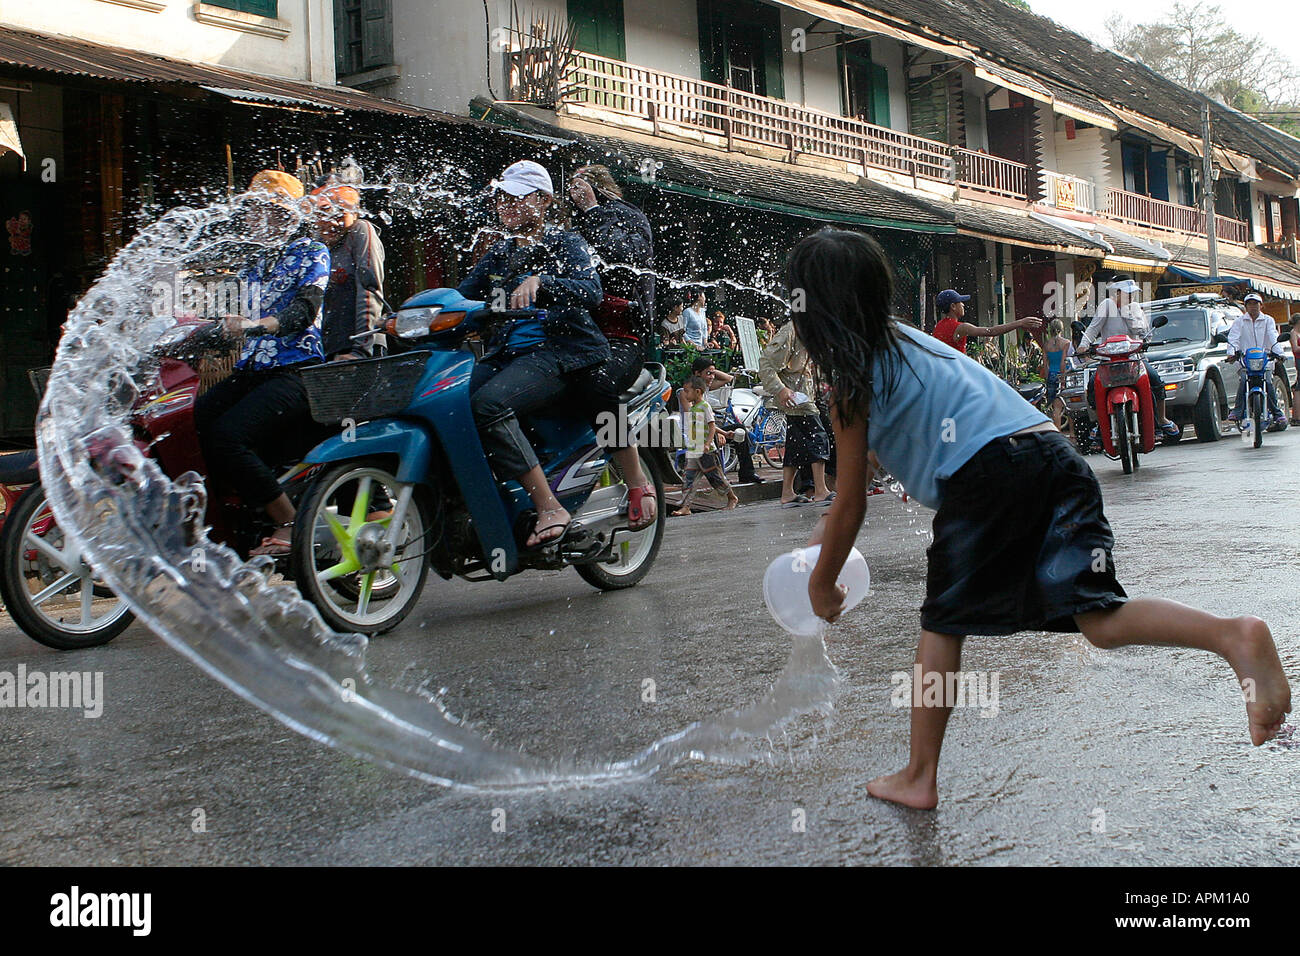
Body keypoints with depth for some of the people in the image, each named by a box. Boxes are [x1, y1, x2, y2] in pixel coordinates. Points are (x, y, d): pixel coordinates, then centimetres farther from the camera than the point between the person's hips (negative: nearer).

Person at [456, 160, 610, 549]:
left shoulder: (565, 243, 5)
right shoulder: (499, 253, 25)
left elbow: (590, 291, -14)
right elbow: (463, 294, 18)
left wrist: (538, 282, -32)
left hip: (559, 352, -7)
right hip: (504, 354, 7)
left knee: (486, 404, -34)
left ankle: (550, 508, -33)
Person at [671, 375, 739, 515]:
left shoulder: (705, 406, -9)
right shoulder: (692, 408, 15)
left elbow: (712, 426, -14)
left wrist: (707, 443, -25)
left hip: (706, 451, -7)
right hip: (692, 452, 7)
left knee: (716, 477, 4)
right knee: (688, 480, -3)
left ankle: (732, 498, 23)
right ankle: (685, 506, -6)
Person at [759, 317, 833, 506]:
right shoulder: (790, 331, -15)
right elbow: (766, 362, -20)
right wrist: (779, 389, -26)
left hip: (803, 390, 10)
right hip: (792, 392, -10)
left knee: (797, 443, 10)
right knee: (817, 437, -13)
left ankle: (787, 494, 13)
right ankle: (821, 492, -13)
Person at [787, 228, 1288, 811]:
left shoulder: (852, 383, 4)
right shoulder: (906, 340, 28)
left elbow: (851, 508, 9)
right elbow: (873, 457, 42)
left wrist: (821, 587, 24)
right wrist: (827, 527, 50)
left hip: (986, 474, -7)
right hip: (1054, 453, 7)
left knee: (943, 622, 11)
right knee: (1100, 619, -1)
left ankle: (919, 778, 18)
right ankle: (1234, 636, -26)